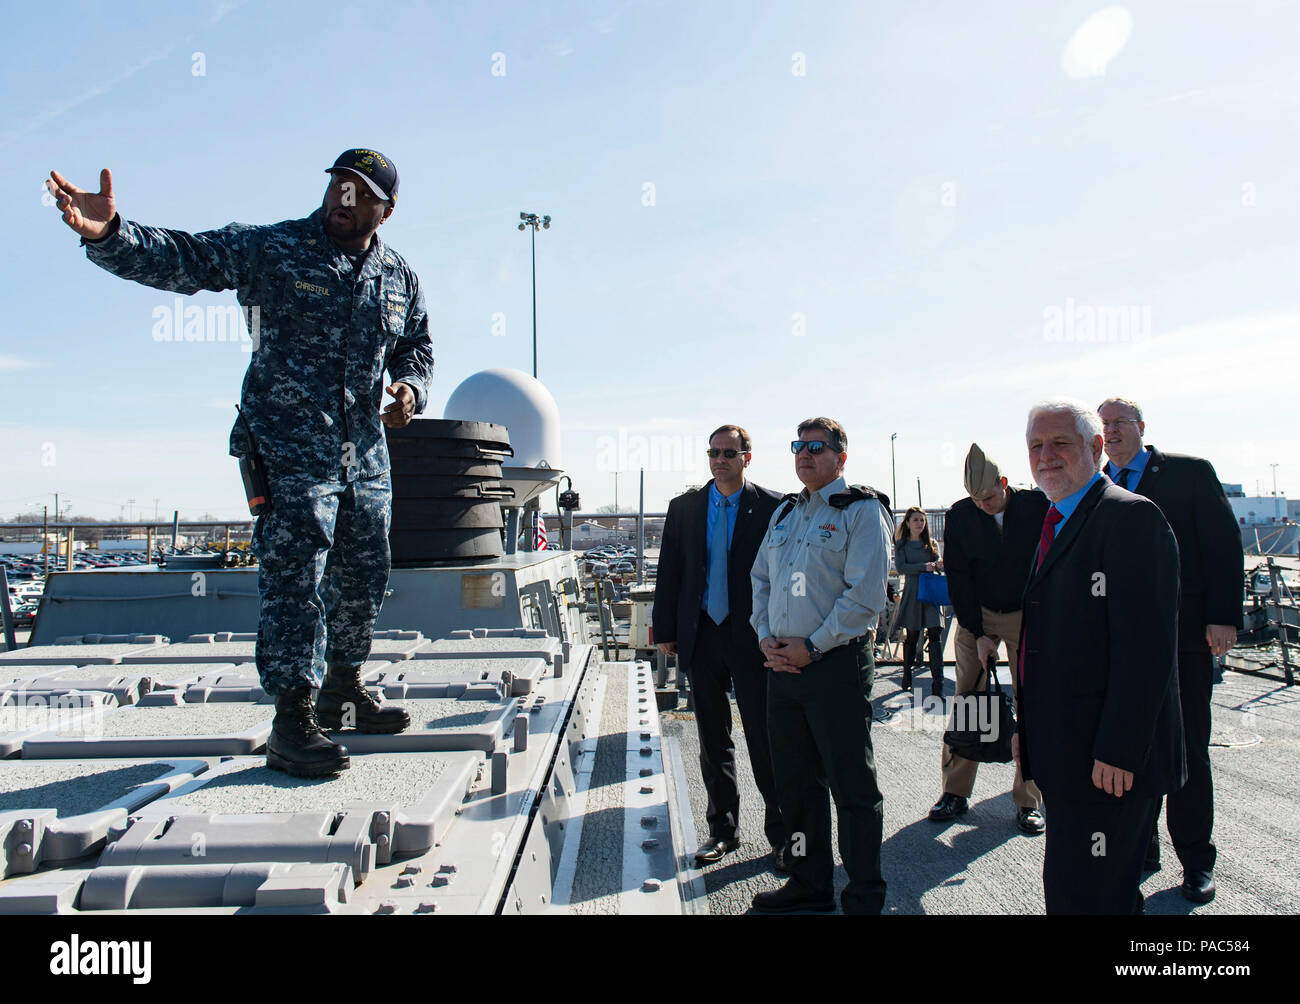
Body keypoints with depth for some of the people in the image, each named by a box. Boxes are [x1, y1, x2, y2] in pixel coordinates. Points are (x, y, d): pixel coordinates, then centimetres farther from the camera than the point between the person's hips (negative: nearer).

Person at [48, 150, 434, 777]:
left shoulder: (401, 278, 10)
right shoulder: (272, 250, -5)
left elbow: (417, 346, 23)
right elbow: (179, 260, -14)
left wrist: (410, 388, 1)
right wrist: (109, 234, -33)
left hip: (366, 451, 6)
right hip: (289, 448, -6)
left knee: (364, 576, 12)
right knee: (296, 576, -10)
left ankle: (343, 692, 30)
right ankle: (292, 720, -1)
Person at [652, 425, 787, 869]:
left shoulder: (771, 507, -2)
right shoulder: (684, 508, 8)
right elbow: (669, 572, 9)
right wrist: (665, 630, 5)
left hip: (752, 637, -3)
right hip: (701, 635, 4)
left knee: (764, 739, 2)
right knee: (713, 740, 13)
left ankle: (780, 833, 18)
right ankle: (723, 828, 28)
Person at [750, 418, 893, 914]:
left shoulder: (861, 510, -6)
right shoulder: (785, 511, 16)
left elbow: (866, 595, -14)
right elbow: (760, 578, 18)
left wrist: (812, 647, -14)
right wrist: (766, 637, 2)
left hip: (837, 664, -7)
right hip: (783, 664, 7)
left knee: (852, 786, 3)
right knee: (794, 781, 15)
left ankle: (864, 897, 17)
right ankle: (809, 883, 31)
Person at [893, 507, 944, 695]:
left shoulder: (931, 544, 12)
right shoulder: (902, 544, 4)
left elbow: (939, 565, 6)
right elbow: (900, 567, -9)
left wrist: (939, 564, -18)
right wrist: (924, 566, -20)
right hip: (912, 593, -2)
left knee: (935, 634, -9)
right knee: (912, 635, 5)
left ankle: (938, 681, -12)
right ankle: (907, 676, 21)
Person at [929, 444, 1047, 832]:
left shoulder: (1038, 505, -11)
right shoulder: (960, 516, -8)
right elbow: (958, 578, -6)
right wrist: (979, 634, -10)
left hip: (1027, 615, -1)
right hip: (976, 616, 1)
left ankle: (1028, 800, 10)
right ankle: (956, 791, 12)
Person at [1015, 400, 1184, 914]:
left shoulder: (1130, 516, -14)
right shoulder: (1056, 523, 16)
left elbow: (1146, 646, -21)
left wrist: (1118, 752, -22)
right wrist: (1027, 724, 16)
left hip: (1109, 761, -9)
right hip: (1063, 755, 9)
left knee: (1080, 894, -3)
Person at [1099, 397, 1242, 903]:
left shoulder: (1190, 471, 0)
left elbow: (1225, 545, -4)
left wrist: (1223, 617, -12)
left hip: (1182, 634, -3)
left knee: (1188, 749, 6)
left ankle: (1196, 861, 19)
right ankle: (1140, 847, 24)